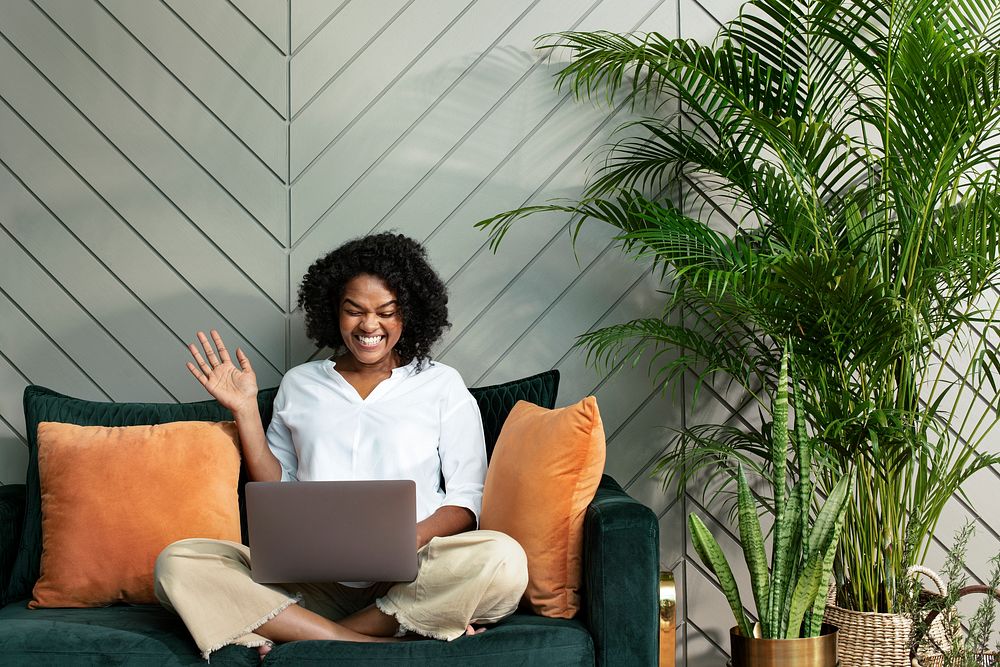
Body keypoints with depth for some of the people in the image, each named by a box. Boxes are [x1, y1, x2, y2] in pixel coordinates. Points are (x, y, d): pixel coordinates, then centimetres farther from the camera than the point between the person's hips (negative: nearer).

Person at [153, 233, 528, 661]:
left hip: (410, 578, -1)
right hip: (312, 578, 2)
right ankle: (380, 644, -29)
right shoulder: (299, 384, 19)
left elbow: (466, 501, 5)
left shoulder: (441, 385, 12)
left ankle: (308, 639, -23)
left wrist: (410, 541, -15)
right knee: (178, 563, -24)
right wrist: (244, 410, 10)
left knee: (503, 561, -34)